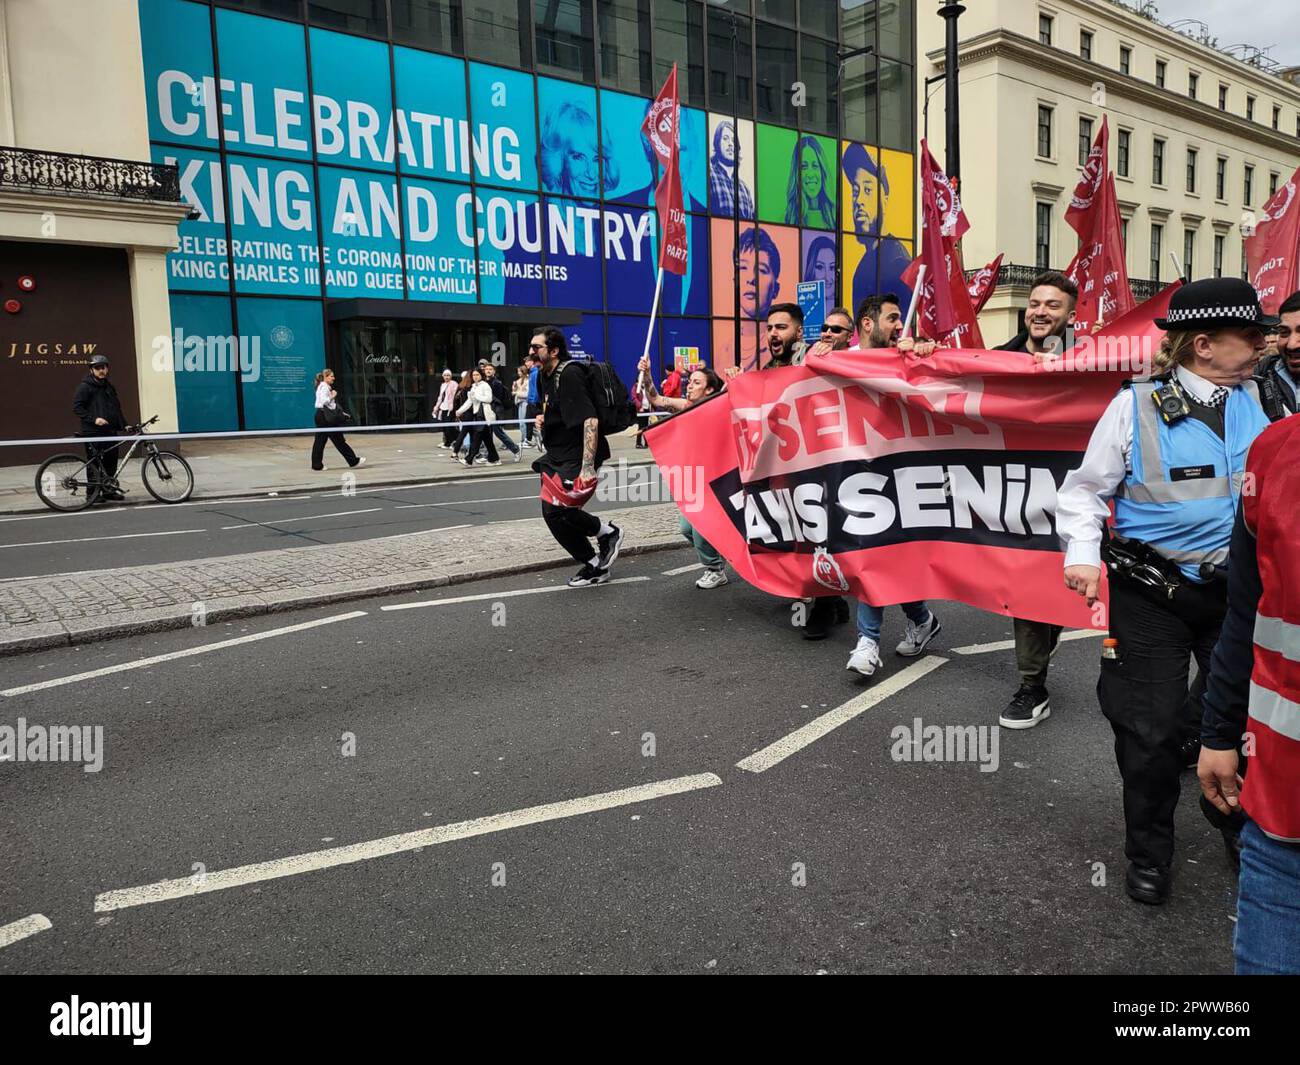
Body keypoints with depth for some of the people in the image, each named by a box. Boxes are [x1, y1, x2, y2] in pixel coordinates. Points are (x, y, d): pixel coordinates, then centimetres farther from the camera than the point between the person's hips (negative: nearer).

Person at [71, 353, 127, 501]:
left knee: (111, 462, 6)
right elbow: (76, 407, -11)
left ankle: (109, 490, 16)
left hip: (110, 431, 6)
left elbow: (117, 408, 22)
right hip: (93, 432, -6)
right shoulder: (85, 387, -5)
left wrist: (124, 425, 14)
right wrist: (94, 419, -20)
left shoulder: (109, 386, 17)